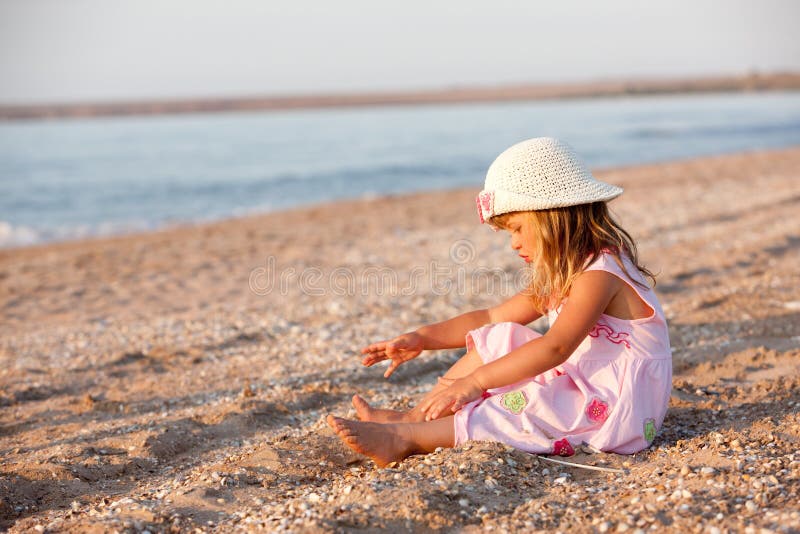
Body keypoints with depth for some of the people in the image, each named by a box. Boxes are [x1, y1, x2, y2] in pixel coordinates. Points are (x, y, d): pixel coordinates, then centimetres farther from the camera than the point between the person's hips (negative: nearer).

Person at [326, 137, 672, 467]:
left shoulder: (599, 273, -20)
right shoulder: (561, 274, 12)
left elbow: (556, 348, -32)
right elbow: (492, 317, 12)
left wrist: (475, 380, -35)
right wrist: (423, 338, 1)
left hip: (621, 405, -10)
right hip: (581, 388, 10)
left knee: (525, 406, -28)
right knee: (497, 340, 3)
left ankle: (406, 439, -30)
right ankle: (415, 417, -4)